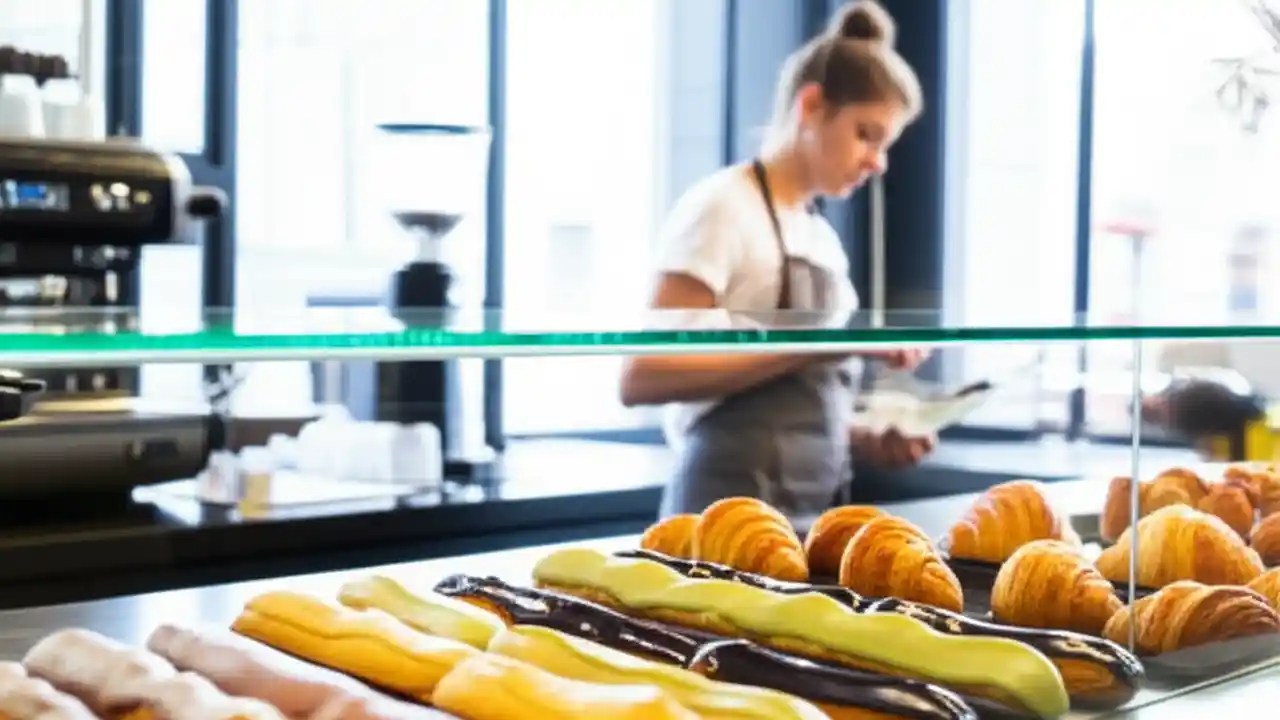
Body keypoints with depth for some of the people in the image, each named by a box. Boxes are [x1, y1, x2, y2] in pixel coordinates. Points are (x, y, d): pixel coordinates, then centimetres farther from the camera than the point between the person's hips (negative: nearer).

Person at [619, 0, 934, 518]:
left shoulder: (822, 237, 15)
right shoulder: (723, 207, -8)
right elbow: (641, 377, -19)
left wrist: (866, 443, -1)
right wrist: (818, 346, -21)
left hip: (810, 514, 8)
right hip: (733, 512, -8)